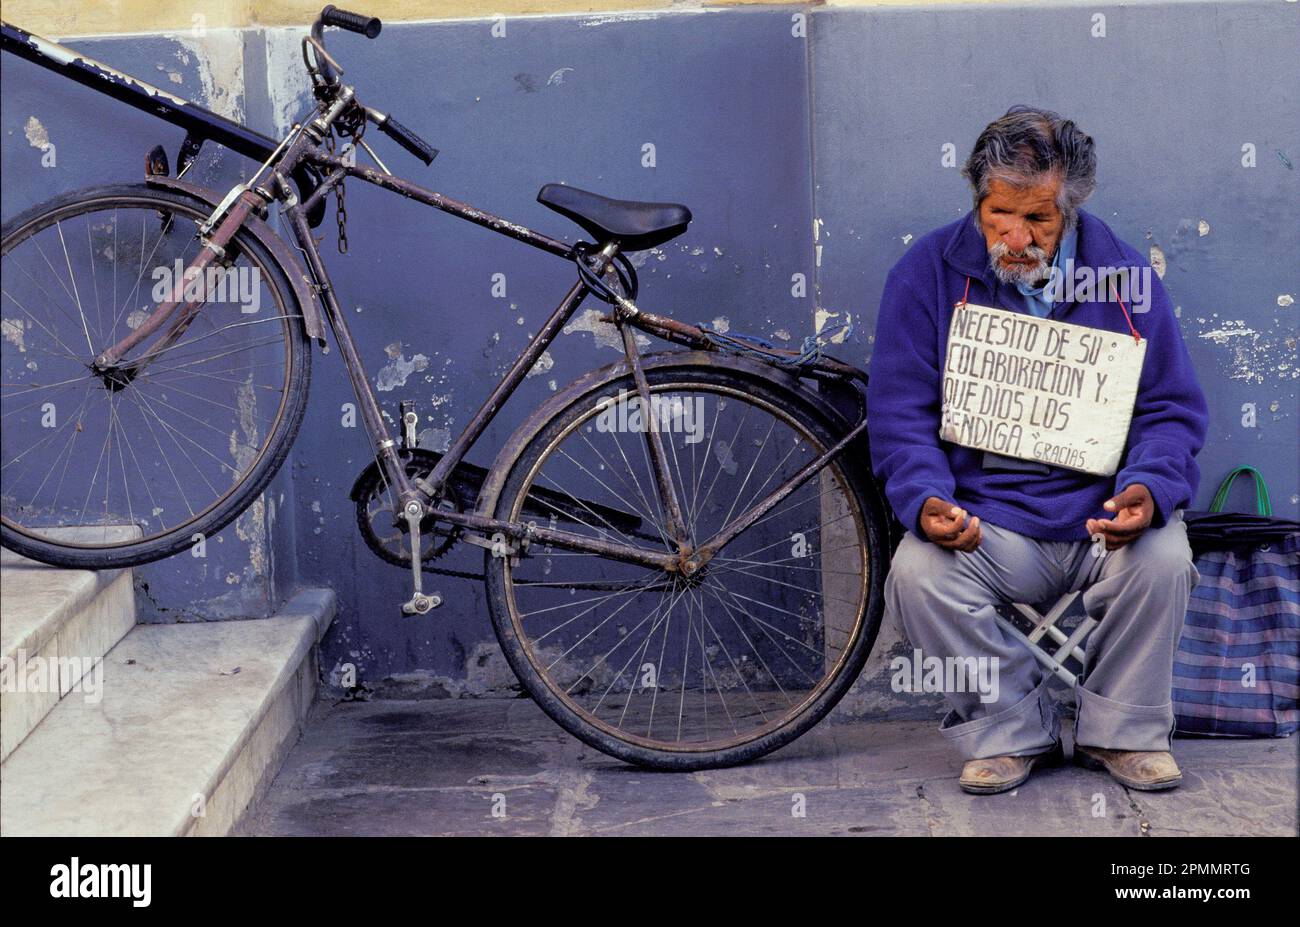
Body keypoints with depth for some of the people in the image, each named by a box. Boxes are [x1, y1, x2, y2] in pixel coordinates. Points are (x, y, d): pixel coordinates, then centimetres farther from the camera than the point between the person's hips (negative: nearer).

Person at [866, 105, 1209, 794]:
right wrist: (927, 500, -20)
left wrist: (1149, 490, -17)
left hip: (1103, 520, 1)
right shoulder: (928, 273, 0)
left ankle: (1123, 730, -3)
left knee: (1163, 558, -30)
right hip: (983, 521, 0)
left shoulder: (1124, 277, 3)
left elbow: (1173, 409, 5)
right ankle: (1009, 730, -4)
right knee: (916, 575, -29)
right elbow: (899, 412, -1)